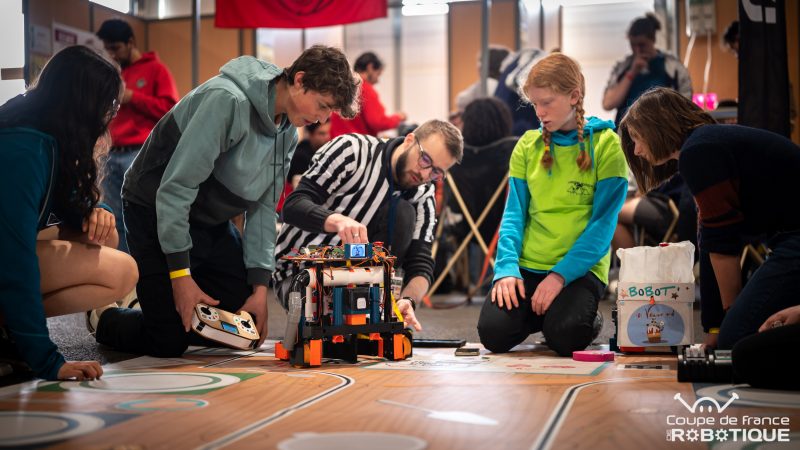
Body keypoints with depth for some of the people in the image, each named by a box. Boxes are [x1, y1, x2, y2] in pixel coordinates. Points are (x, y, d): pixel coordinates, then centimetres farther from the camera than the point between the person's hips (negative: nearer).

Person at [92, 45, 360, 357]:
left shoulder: (288, 135, 0)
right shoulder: (227, 101, -28)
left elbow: (262, 208, 4)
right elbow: (175, 187, -29)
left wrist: (260, 287, -3)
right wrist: (181, 274, -26)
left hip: (214, 223, 8)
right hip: (156, 212, -8)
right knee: (170, 341, -10)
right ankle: (105, 320, 20)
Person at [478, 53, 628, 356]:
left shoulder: (606, 144, -3)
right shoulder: (527, 146, 8)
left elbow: (603, 223, -8)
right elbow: (514, 214, 5)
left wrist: (561, 274, -18)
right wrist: (507, 268, -12)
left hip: (580, 269, -3)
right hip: (527, 266, 3)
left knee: (564, 337, -28)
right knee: (494, 332, -19)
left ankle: (587, 320, 8)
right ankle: (536, 313, 14)